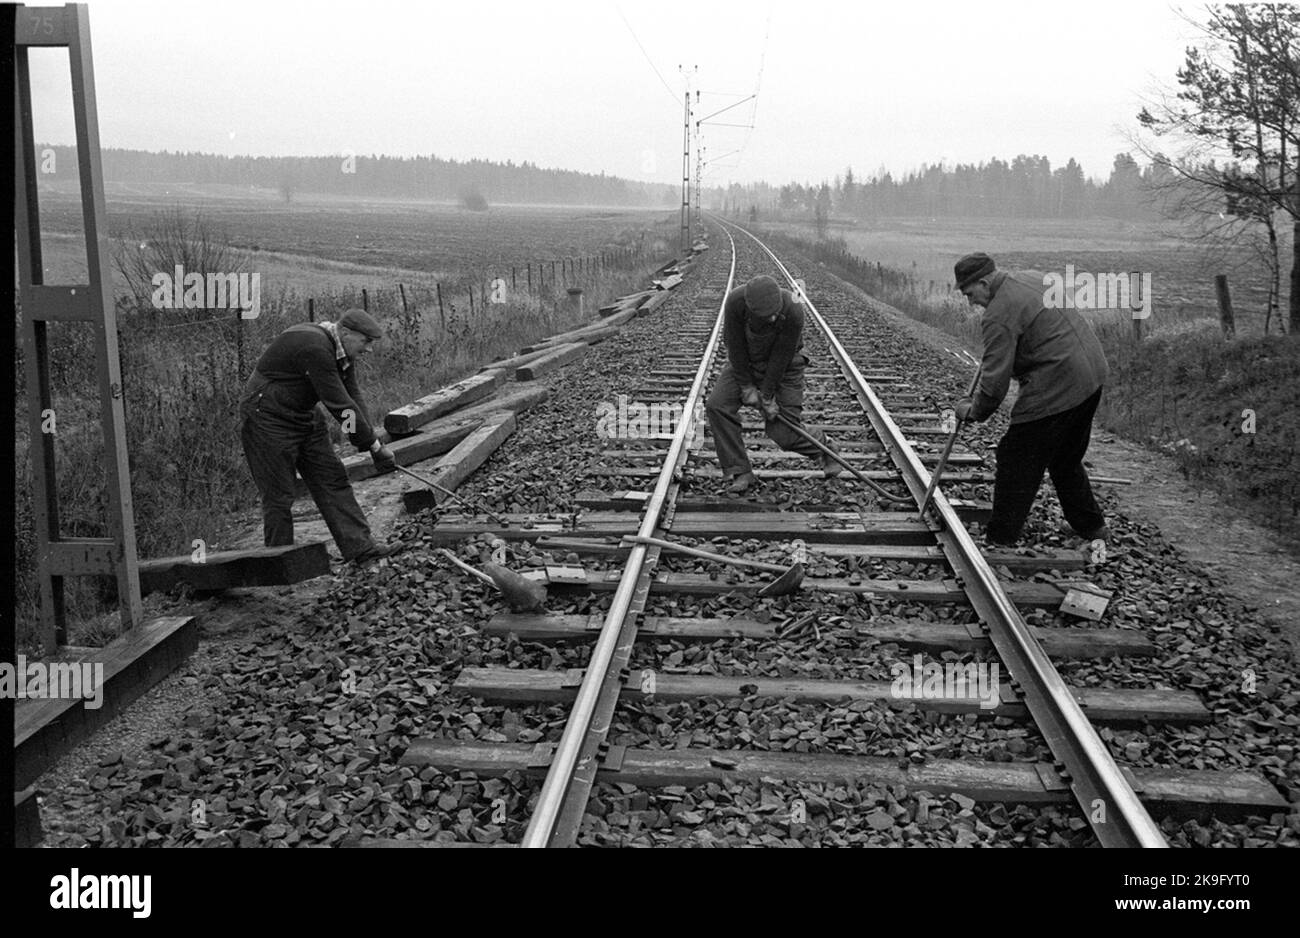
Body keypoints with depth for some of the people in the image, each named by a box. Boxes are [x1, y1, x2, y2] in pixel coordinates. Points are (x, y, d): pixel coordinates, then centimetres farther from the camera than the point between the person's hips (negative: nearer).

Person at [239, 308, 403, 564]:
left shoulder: (342, 350, 1)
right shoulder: (314, 348, -29)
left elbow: (353, 397, 1)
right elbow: (339, 404, -29)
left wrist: (371, 444, -7)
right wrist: (375, 445, -24)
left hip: (305, 417, 9)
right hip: (267, 418, -9)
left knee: (332, 480, 4)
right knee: (279, 495, -3)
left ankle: (360, 547, 5)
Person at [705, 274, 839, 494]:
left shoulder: (793, 311, -33)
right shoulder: (735, 301, -29)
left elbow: (781, 356, -24)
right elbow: (735, 346, -19)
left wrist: (768, 396, -16)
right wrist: (747, 387, -14)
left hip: (782, 366, -3)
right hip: (744, 361, 3)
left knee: (783, 434, -7)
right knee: (717, 406, -17)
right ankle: (741, 473, -8)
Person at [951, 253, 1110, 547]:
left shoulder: (999, 316, -17)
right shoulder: (1030, 277, 11)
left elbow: (995, 379, -18)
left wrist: (974, 411, -2)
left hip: (1057, 387, -10)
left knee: (1018, 461, 2)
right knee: (1066, 458, 24)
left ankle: (999, 539, 10)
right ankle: (1090, 525, 36)